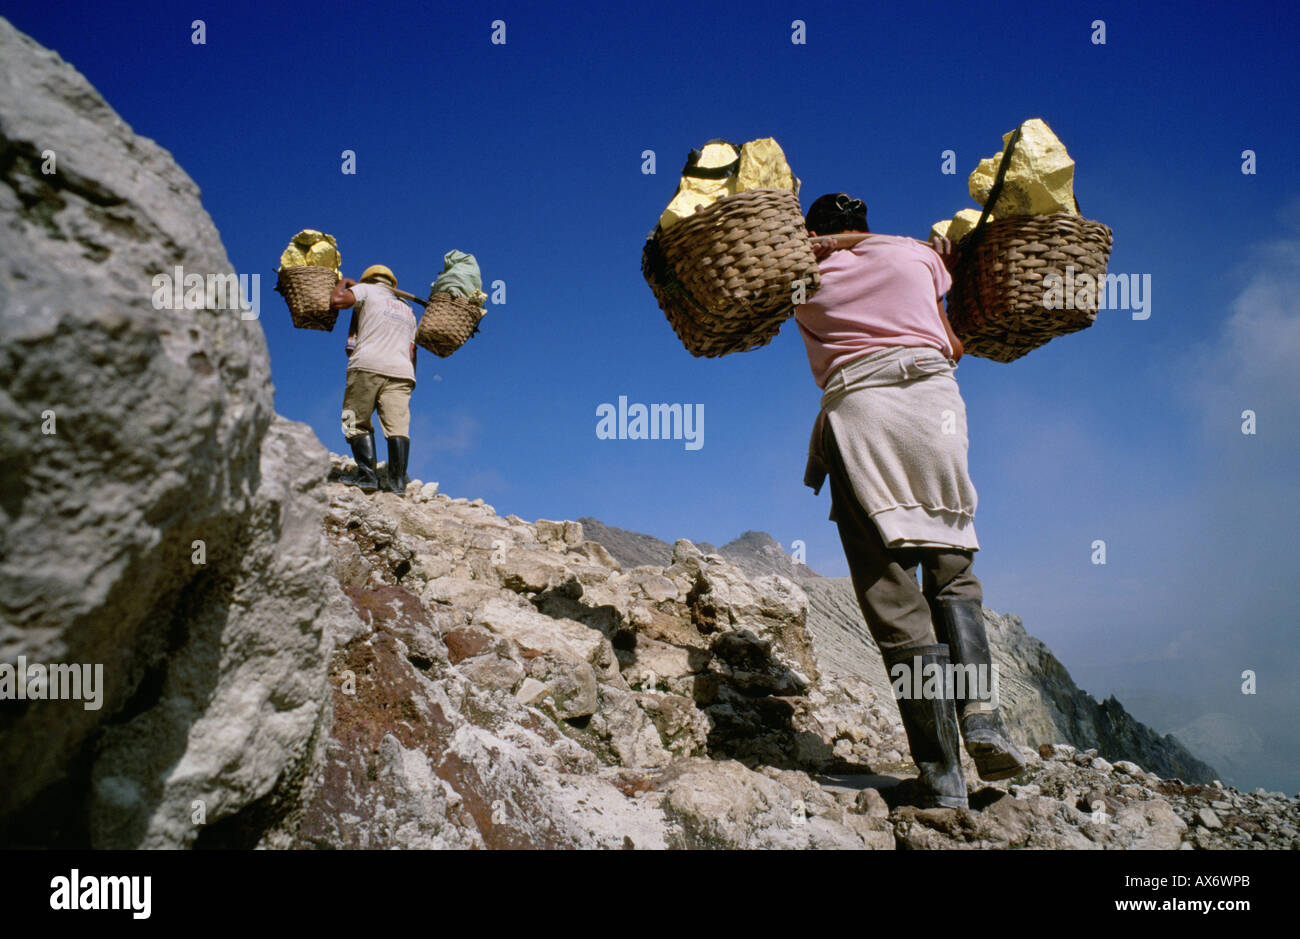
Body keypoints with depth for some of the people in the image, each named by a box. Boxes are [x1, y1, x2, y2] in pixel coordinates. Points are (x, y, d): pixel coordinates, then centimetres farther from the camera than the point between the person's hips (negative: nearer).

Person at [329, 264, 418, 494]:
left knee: (358, 423, 1)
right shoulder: (409, 311, 31)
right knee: (398, 425, -5)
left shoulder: (367, 290, 15)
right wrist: (409, 378, 24)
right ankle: (398, 478, -15)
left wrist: (343, 283, 18)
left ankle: (368, 474, -12)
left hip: (368, 365, -4)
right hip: (401, 371, 4)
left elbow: (336, 301, -1)